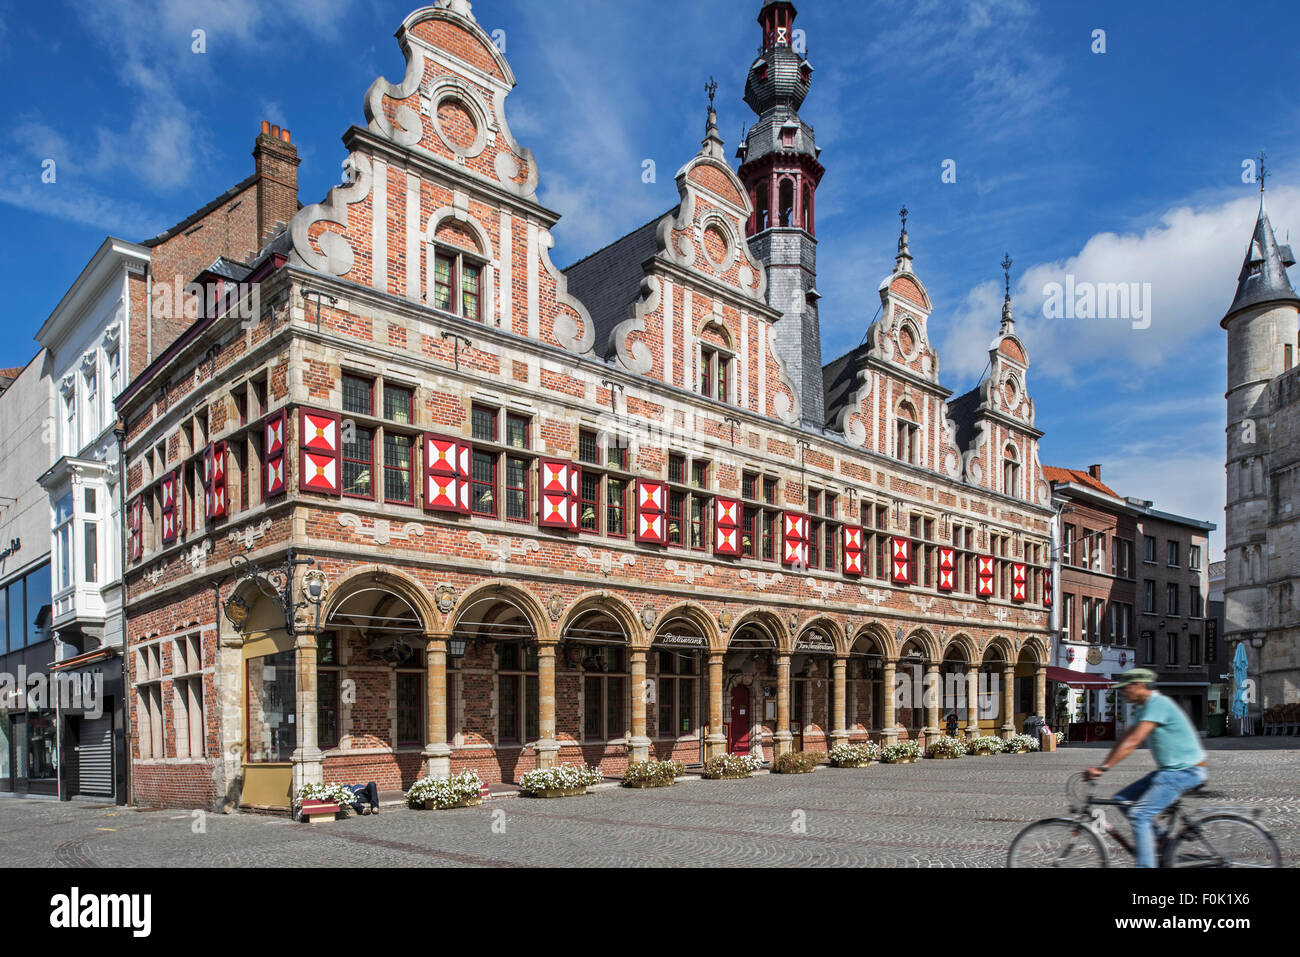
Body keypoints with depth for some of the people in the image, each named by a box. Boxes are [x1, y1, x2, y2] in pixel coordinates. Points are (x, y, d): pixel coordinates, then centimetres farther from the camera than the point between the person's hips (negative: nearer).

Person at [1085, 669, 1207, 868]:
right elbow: (1124, 741, 13)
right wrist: (1100, 767, 6)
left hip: (1185, 771, -10)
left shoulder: (1158, 704, -19)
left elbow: (1133, 742, -27)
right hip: (1171, 769, 10)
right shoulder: (1145, 708, 12)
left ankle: (1146, 864, -11)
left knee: (1138, 815, -16)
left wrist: (1103, 768, -29)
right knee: (1122, 800, 5)